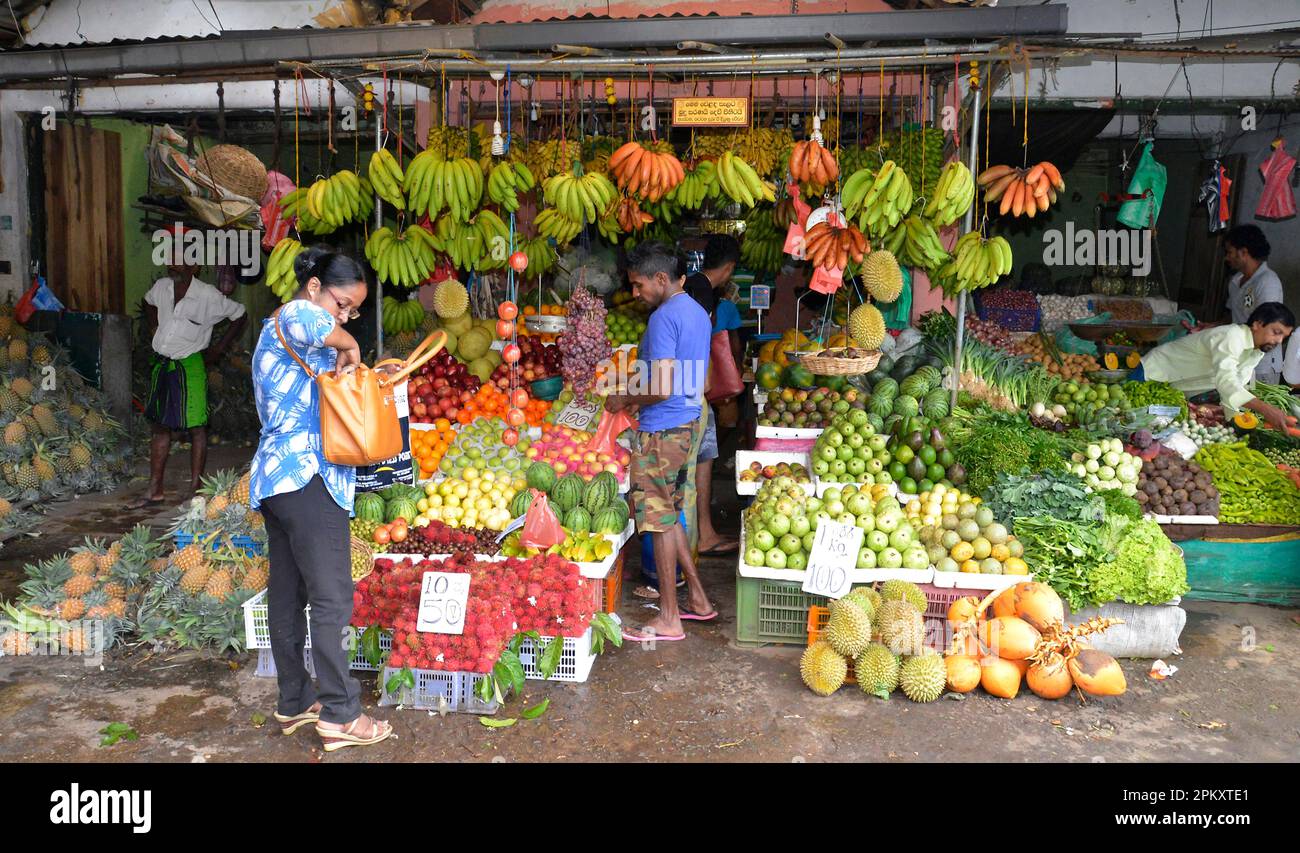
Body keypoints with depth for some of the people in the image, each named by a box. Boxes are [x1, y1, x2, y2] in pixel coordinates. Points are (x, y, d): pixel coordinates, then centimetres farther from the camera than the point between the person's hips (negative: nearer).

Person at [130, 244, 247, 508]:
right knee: (159, 426, 10)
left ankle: (195, 491, 4)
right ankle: (155, 491, 18)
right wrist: (155, 331, 15)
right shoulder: (161, 287, 3)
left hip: (190, 366, -6)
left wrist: (218, 350, -4)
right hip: (162, 365, 6)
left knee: (196, 428, -3)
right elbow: (148, 302, 27)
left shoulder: (208, 296, -13)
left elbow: (240, 316, -4)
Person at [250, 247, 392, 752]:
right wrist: (348, 345, -20)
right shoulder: (294, 316, -10)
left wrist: (346, 368, 4)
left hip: (274, 477, 10)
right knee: (331, 597, -5)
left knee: (286, 594, 13)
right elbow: (308, 321, -37)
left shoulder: (278, 331, 21)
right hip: (307, 477, -10)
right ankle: (339, 715, 0)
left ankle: (294, 703, 23)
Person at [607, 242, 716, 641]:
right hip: (688, 424, 9)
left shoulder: (664, 317, -17)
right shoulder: (697, 312, 12)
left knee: (660, 521, 0)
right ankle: (697, 599, 26)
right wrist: (634, 392, 17)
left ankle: (668, 619, 9)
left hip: (662, 431, -9)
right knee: (669, 516, 19)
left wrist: (625, 399, -7)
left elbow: (662, 389, -24)